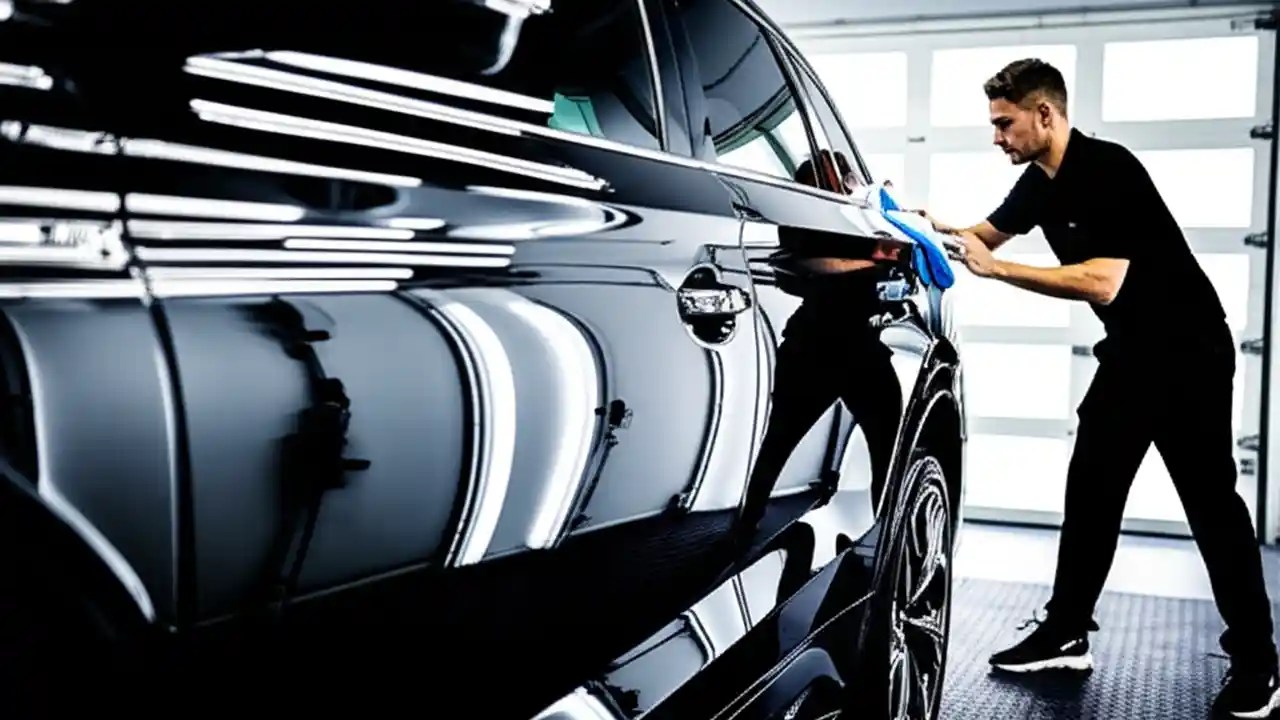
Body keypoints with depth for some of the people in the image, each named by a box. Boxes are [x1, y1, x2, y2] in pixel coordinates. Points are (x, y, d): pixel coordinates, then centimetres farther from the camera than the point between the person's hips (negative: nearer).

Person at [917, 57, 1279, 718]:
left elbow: (1102, 283, -30)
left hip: (1189, 352, -8)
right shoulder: (1040, 181, 4)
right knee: (1090, 490, 6)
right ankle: (1066, 634, 15)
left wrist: (994, 269, -26)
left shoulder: (1108, 170, -23)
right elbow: (991, 232, 22)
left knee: (1211, 502, -4)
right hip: (1128, 351, 8)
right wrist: (942, 230, 2)